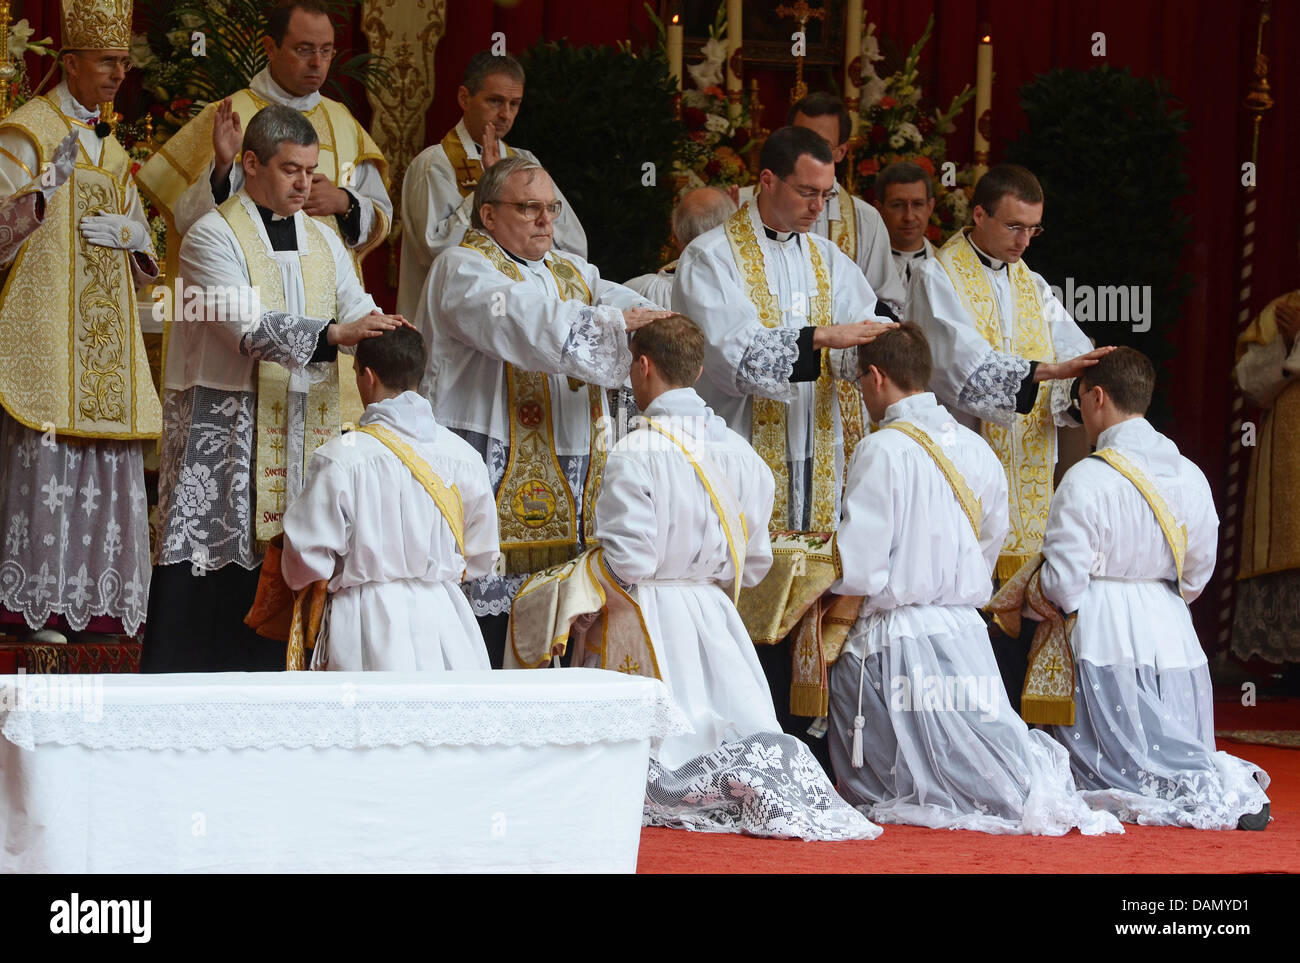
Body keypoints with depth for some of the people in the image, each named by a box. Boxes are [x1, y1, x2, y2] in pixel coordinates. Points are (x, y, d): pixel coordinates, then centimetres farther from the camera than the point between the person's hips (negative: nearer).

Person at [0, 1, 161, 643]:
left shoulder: (111, 148, 20)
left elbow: (144, 242, 23)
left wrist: (127, 231, 1)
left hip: (106, 326, 7)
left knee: (110, 459, 3)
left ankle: (96, 600, 6)